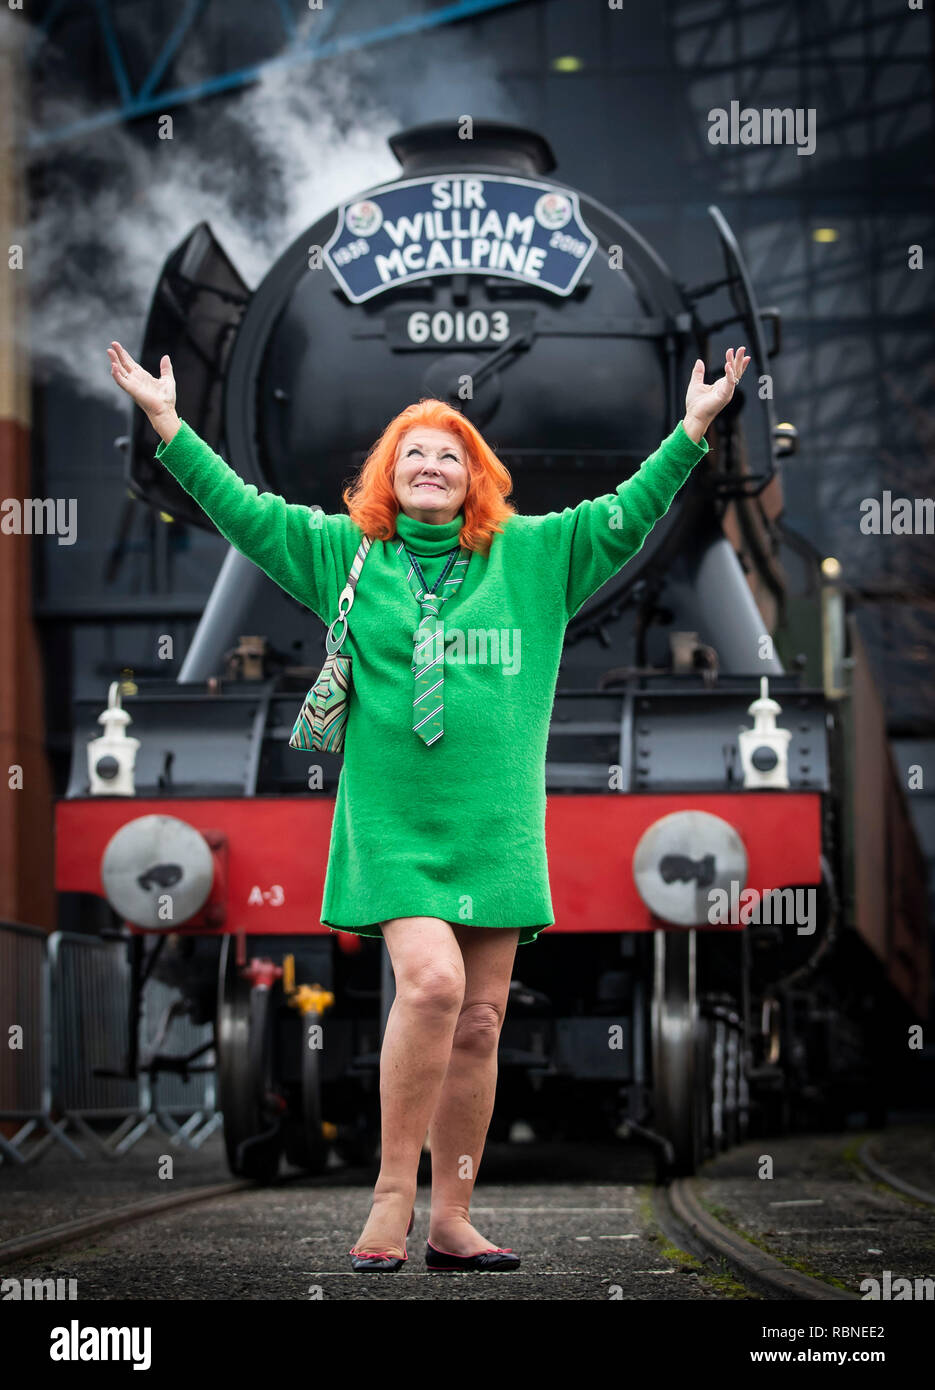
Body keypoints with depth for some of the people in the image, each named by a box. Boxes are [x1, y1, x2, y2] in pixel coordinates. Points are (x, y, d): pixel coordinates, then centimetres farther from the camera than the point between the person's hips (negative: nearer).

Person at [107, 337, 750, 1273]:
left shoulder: (535, 557, 12)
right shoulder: (345, 553, 9)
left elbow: (624, 516, 14)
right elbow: (243, 509, 8)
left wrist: (692, 430, 8)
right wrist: (168, 423, 3)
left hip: (496, 830, 3)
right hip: (391, 825, -3)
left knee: (478, 1025, 4)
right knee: (431, 981, -24)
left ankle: (450, 1221, 13)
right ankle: (392, 1196, -14)